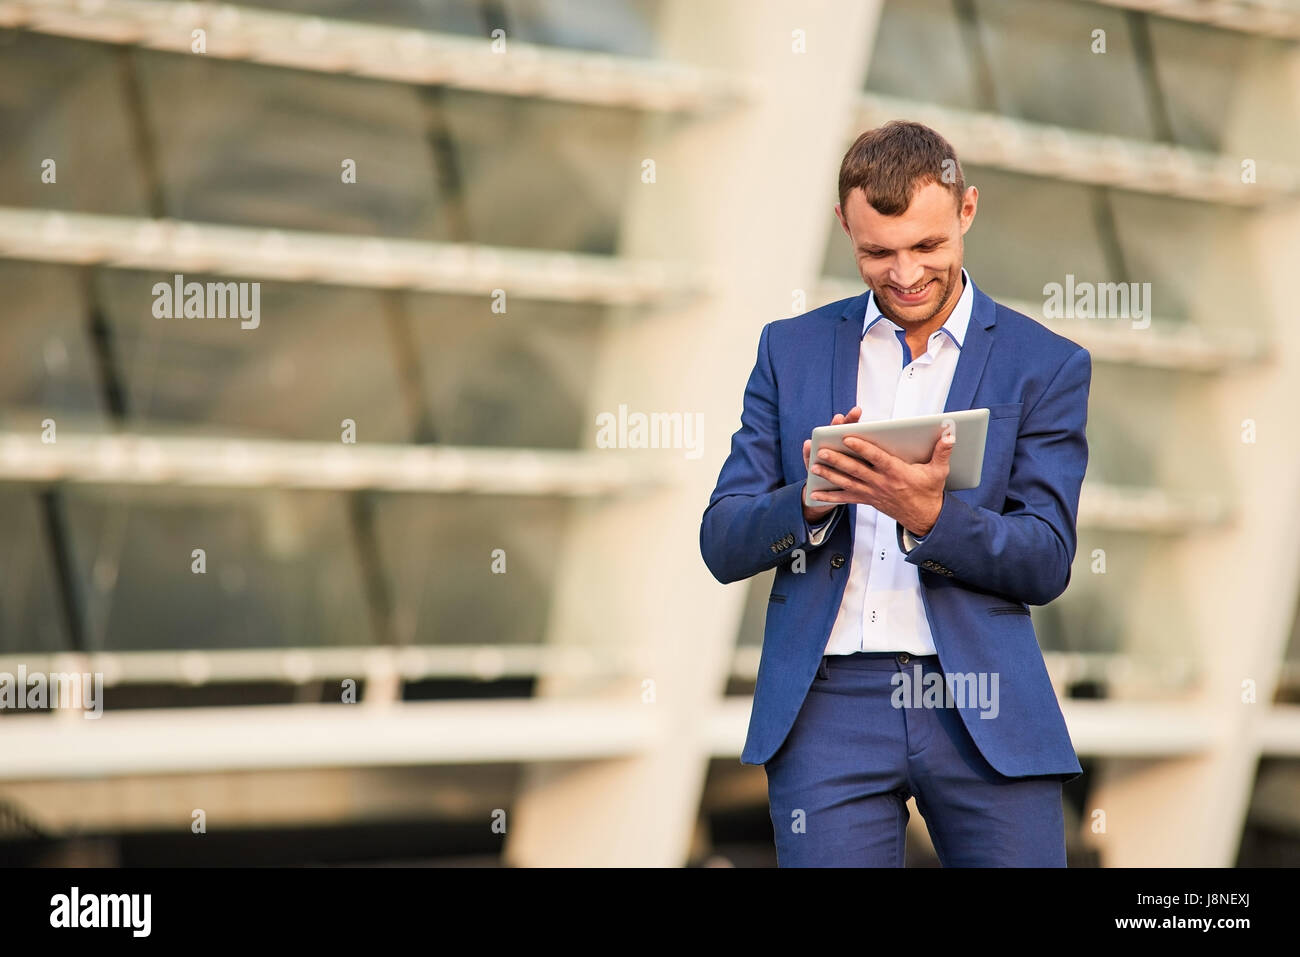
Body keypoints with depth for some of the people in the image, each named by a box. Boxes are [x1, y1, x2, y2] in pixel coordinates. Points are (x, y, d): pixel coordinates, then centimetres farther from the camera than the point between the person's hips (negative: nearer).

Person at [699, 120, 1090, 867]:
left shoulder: (1046, 365, 7)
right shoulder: (792, 349, 12)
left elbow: (1046, 565, 1)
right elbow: (723, 545, 8)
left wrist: (930, 516, -17)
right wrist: (813, 499, -13)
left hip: (984, 712, -1)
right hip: (829, 706, 1)